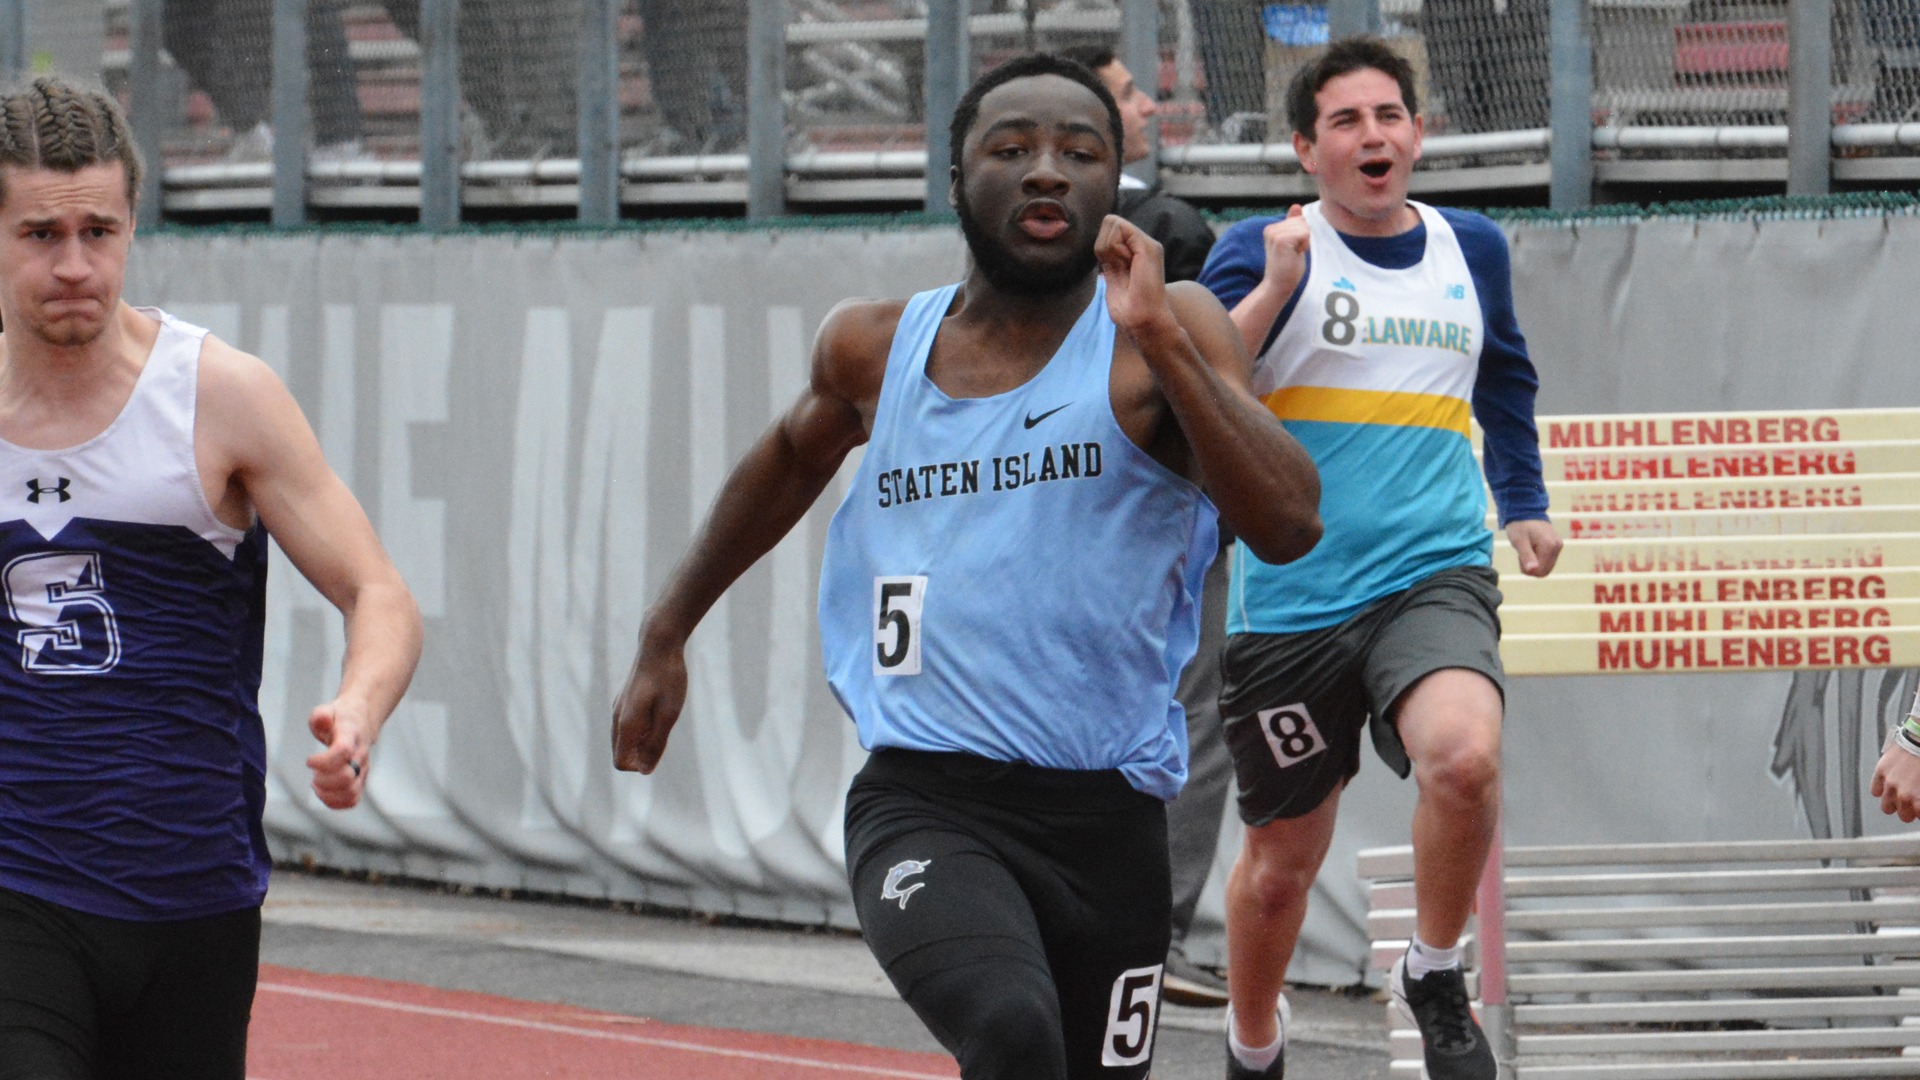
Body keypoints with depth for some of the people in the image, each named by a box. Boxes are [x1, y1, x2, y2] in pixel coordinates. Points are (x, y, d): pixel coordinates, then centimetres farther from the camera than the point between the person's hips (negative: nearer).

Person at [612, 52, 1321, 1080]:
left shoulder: (1165, 332, -1)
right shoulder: (876, 348, 8)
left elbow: (1288, 526, -16)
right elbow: (791, 460, 31)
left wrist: (1159, 340, -22)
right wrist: (665, 637, 34)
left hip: (1108, 814, 1)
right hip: (922, 805, -1)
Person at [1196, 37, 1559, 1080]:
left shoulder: (1471, 248, 11)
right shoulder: (1262, 251, -2)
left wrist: (1524, 505, 27)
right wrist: (1274, 288, -21)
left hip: (1435, 575, 1)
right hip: (1291, 595, -1)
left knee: (1463, 760, -30)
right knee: (1281, 862, 9)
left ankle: (1434, 977, -6)